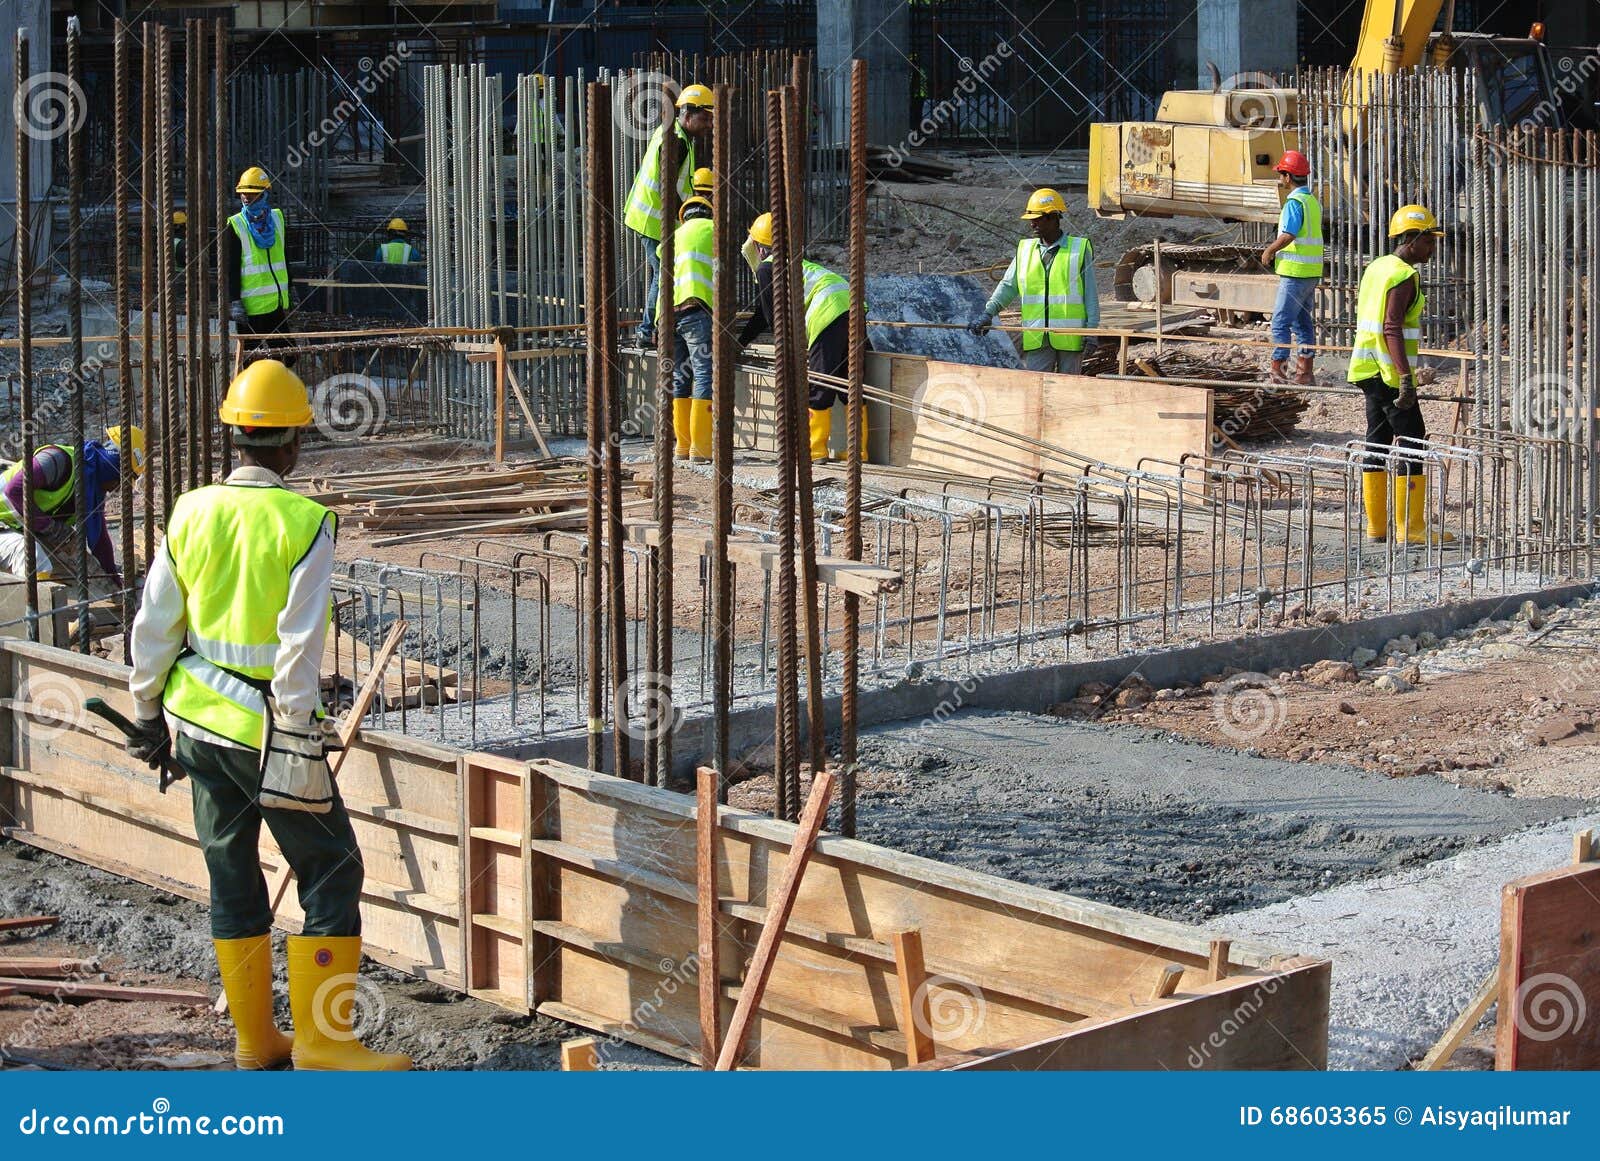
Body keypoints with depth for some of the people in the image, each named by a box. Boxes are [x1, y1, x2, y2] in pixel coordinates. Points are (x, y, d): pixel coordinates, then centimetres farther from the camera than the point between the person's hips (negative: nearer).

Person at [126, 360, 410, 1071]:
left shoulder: (190, 512, 2)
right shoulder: (304, 524, -13)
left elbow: (153, 628, 6)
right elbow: (300, 647, -17)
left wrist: (149, 713, 17)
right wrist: (297, 747, -14)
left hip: (195, 719, 6)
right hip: (266, 724, -6)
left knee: (232, 877, 14)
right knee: (331, 872, 3)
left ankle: (255, 1039, 21)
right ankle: (322, 1041, 1)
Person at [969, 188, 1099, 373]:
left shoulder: (1080, 249, 1)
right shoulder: (1025, 249, 11)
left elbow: (1090, 294, 2)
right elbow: (1008, 285, 11)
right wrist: (988, 314, -3)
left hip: (1069, 337, -3)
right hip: (1036, 337, 3)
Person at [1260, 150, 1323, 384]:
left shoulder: (1294, 202, -15)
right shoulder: (1313, 201, 14)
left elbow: (1288, 235, -24)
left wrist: (1269, 251, -10)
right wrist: (1275, 246, 15)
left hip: (1295, 272, -9)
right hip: (1312, 271, 9)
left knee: (1281, 322, -4)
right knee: (1304, 322, 13)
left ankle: (1278, 369, -4)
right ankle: (1305, 371, 14)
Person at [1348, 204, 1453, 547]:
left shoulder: (1376, 267, 14)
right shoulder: (1404, 276, -14)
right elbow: (1392, 329, -23)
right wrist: (1407, 378, -27)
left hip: (1367, 370, 9)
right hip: (1390, 372, -9)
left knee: (1378, 442, 12)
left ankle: (1376, 524, 14)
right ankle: (1411, 528, -6)